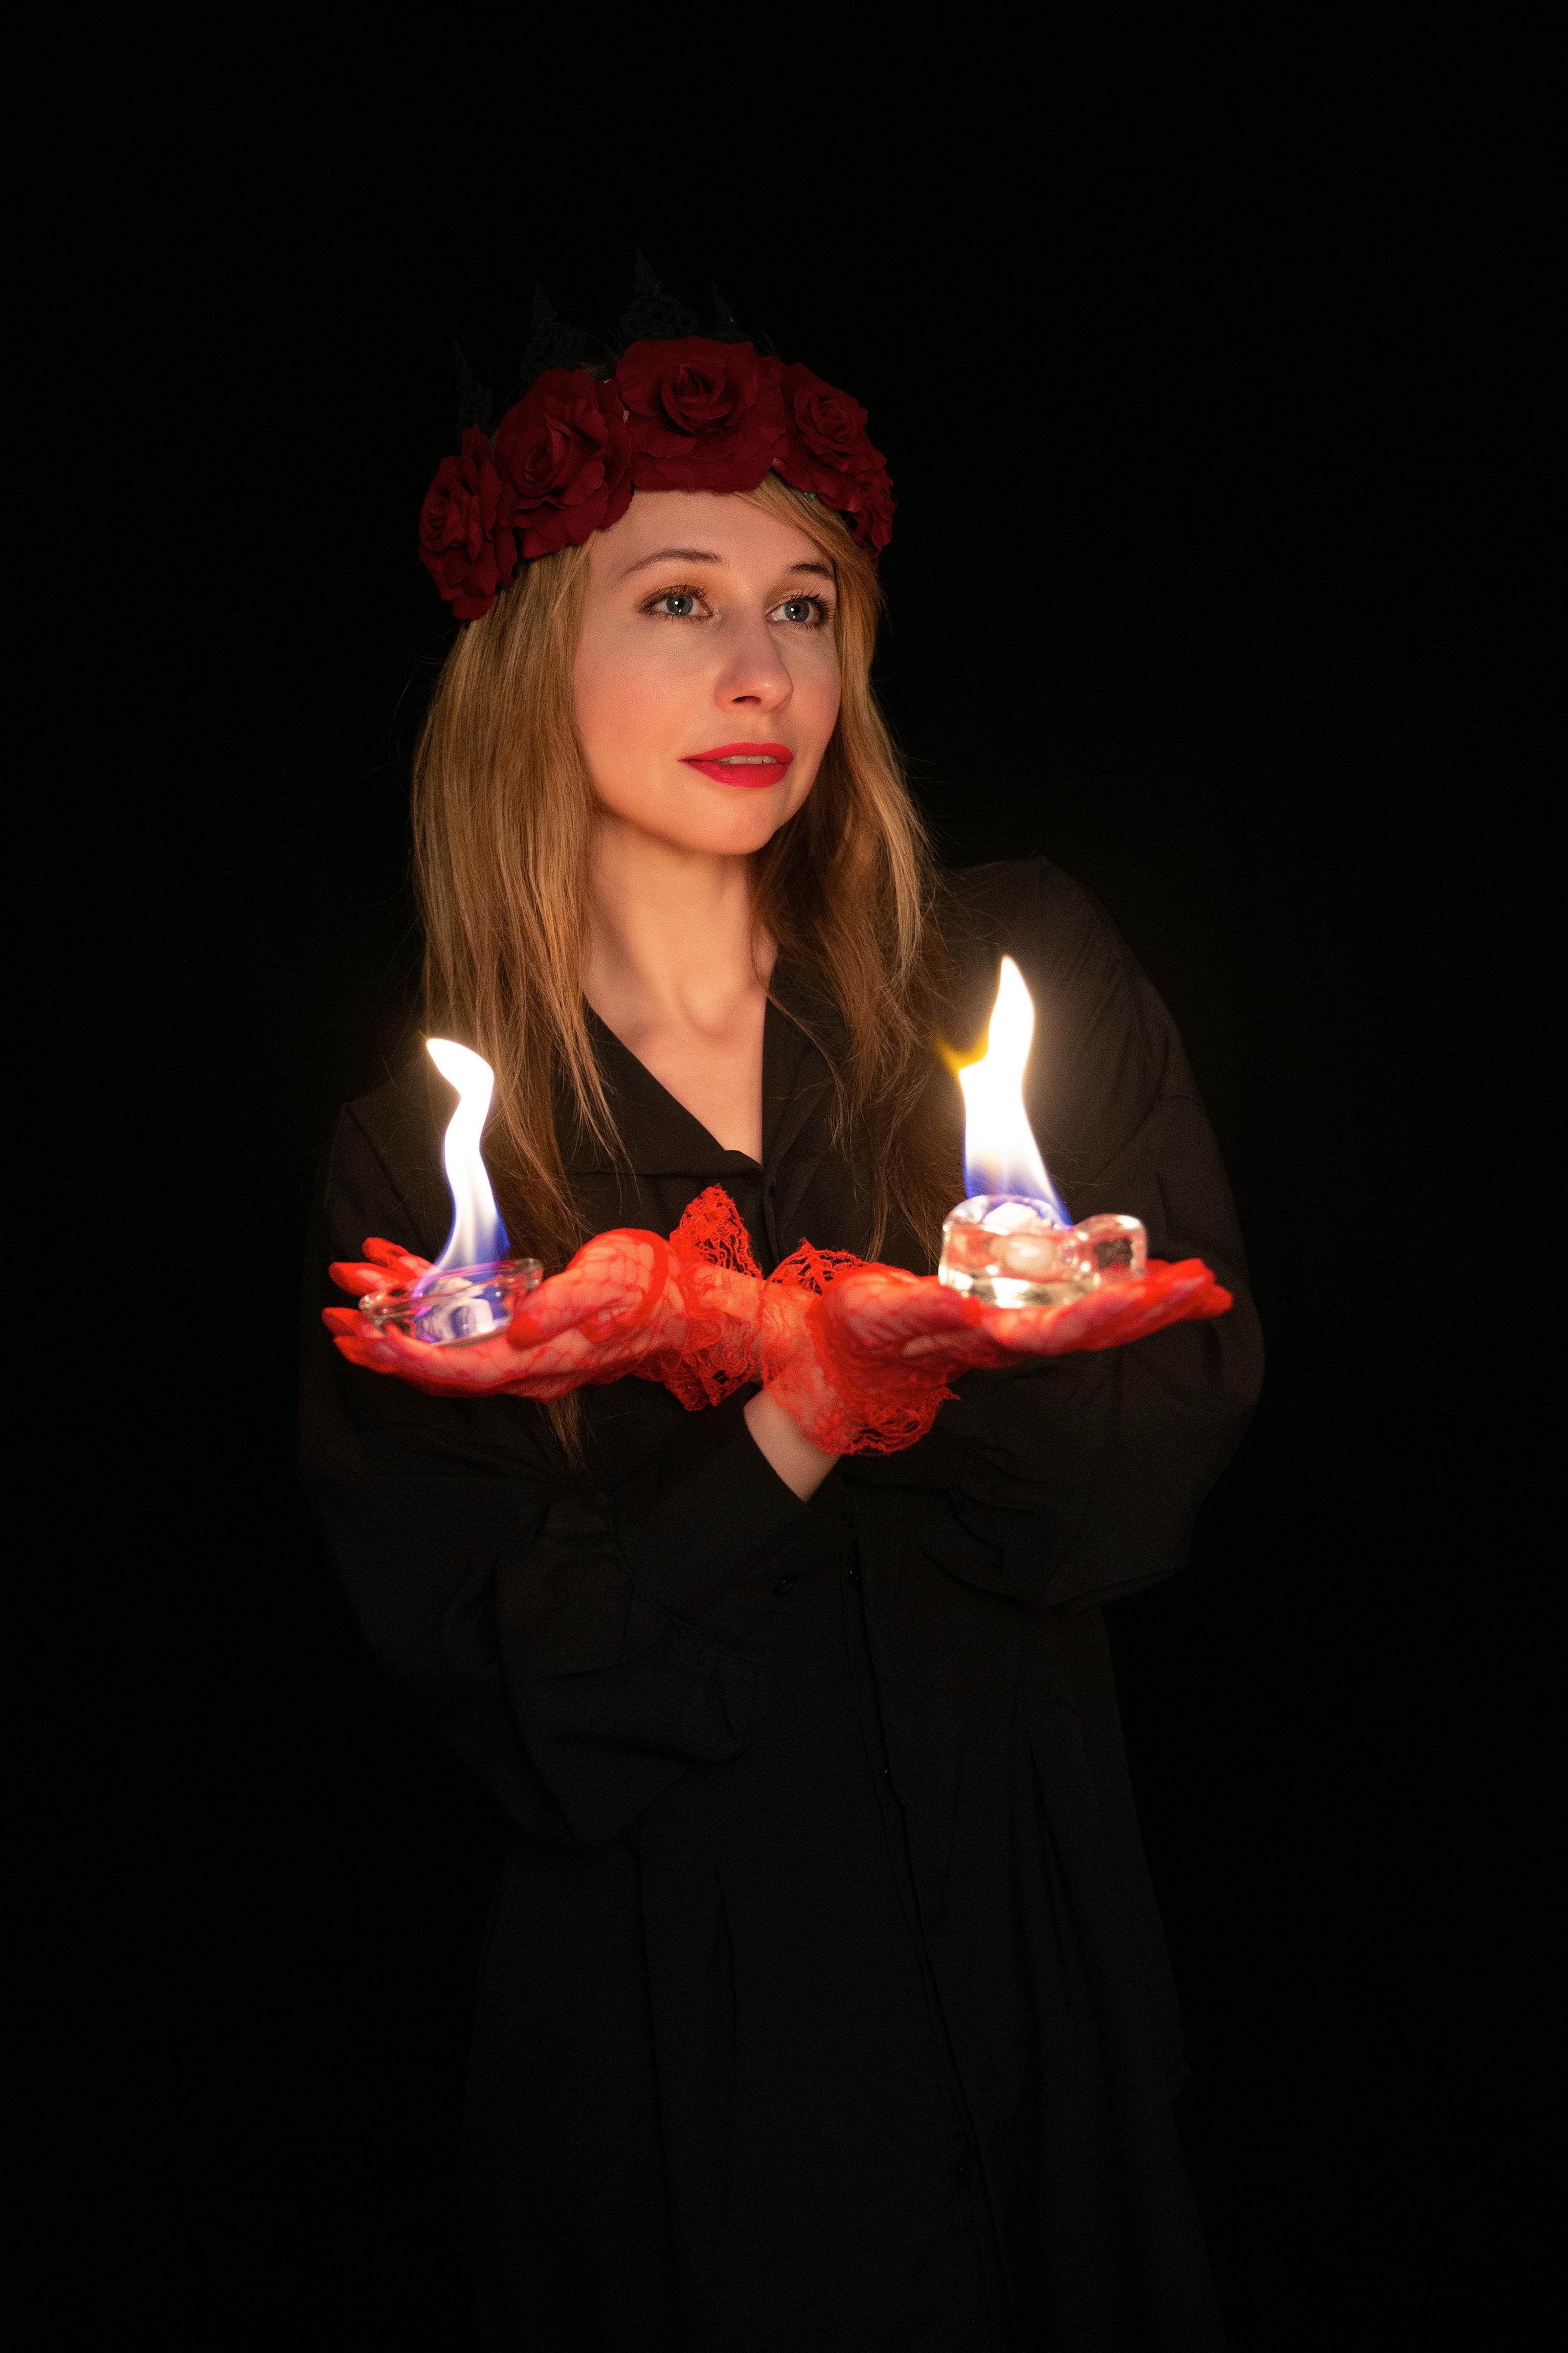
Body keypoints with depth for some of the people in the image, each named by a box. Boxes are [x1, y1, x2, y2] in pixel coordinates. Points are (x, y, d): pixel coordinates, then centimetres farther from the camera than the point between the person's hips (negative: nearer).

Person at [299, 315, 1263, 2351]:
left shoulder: (1022, 970, -5)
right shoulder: (416, 1153, -9)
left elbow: (1188, 1419, -11)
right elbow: (513, 1699, -13)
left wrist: (816, 1349, -26)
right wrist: (802, 1418, -27)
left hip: (1034, 1934, 2)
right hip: (674, 2001, -1)